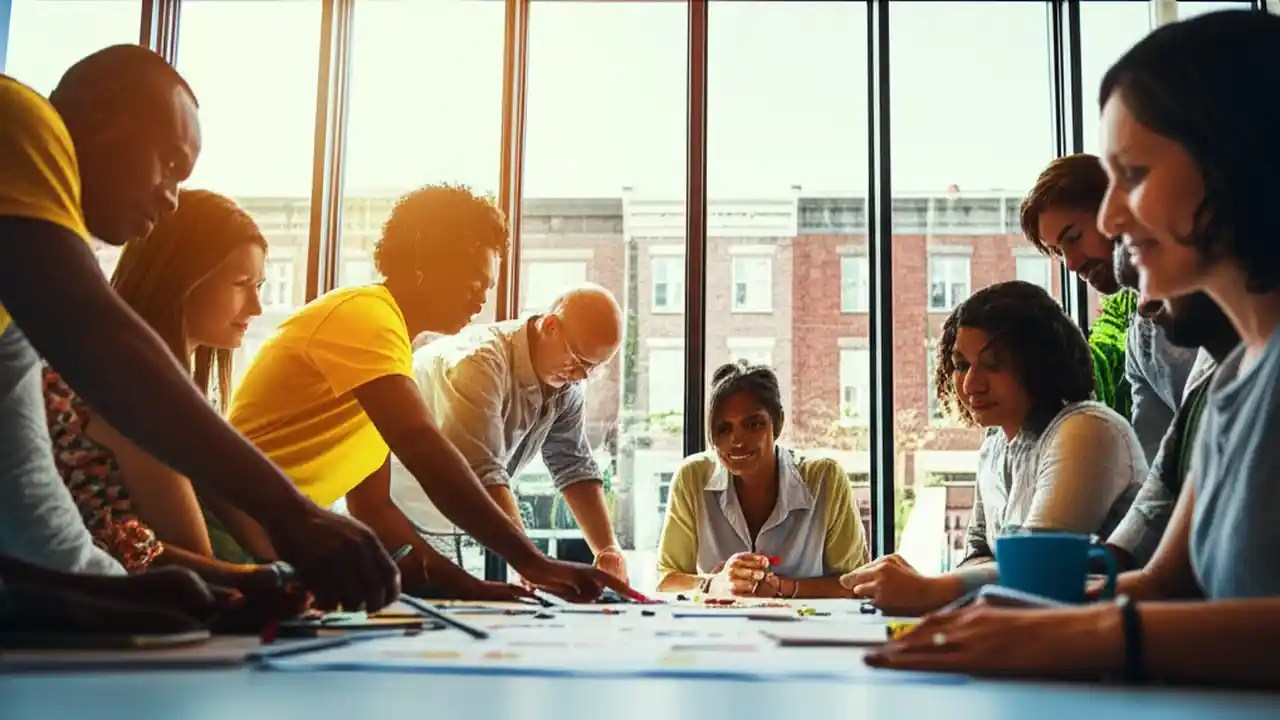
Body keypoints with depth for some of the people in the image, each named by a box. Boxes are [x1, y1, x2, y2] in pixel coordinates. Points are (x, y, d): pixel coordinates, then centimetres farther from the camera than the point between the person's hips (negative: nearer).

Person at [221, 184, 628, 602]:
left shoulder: (384, 334, 14)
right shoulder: (363, 315, -14)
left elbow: (372, 505, 11)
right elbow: (424, 451, -27)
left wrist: (461, 584, 0)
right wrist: (532, 562, -29)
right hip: (242, 536, -9)